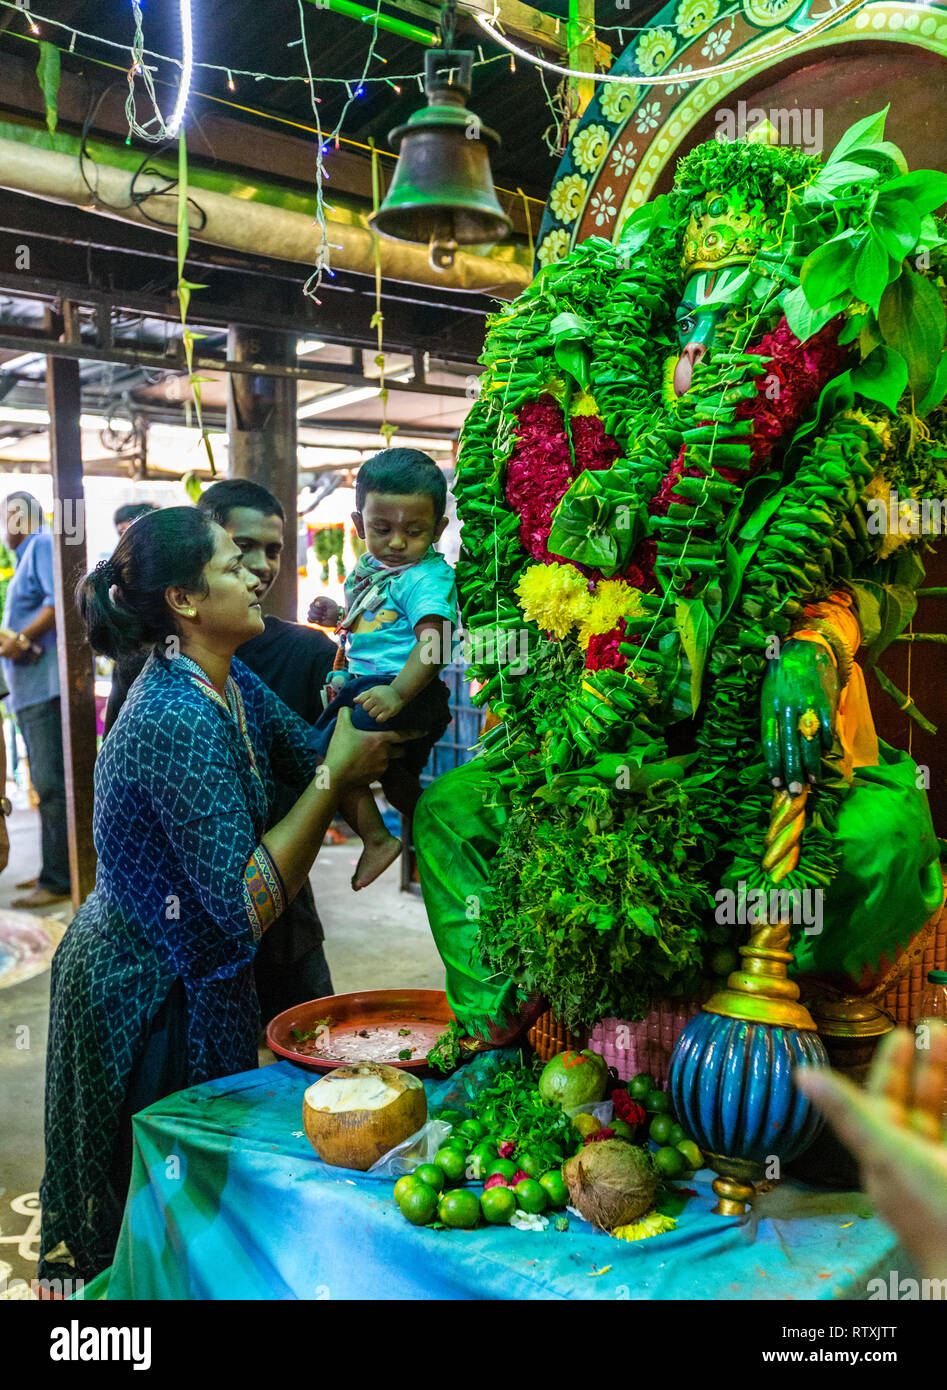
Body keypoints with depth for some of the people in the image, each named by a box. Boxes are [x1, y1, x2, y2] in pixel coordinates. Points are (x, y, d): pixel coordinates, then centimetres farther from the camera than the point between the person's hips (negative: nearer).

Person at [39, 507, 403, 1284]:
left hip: (196, 977, 8)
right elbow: (248, 905, -30)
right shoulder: (176, 720, -29)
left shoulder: (236, 686, -2)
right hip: (145, 996, -8)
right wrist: (336, 777, -27)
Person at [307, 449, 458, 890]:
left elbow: (433, 642, -29)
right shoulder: (371, 567, 10)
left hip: (405, 693, -10)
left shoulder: (427, 577, -16)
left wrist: (398, 691, -41)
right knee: (394, 776, 27)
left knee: (323, 753, -18)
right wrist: (337, 616, 9)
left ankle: (377, 838, -6)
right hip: (368, 685, 10)